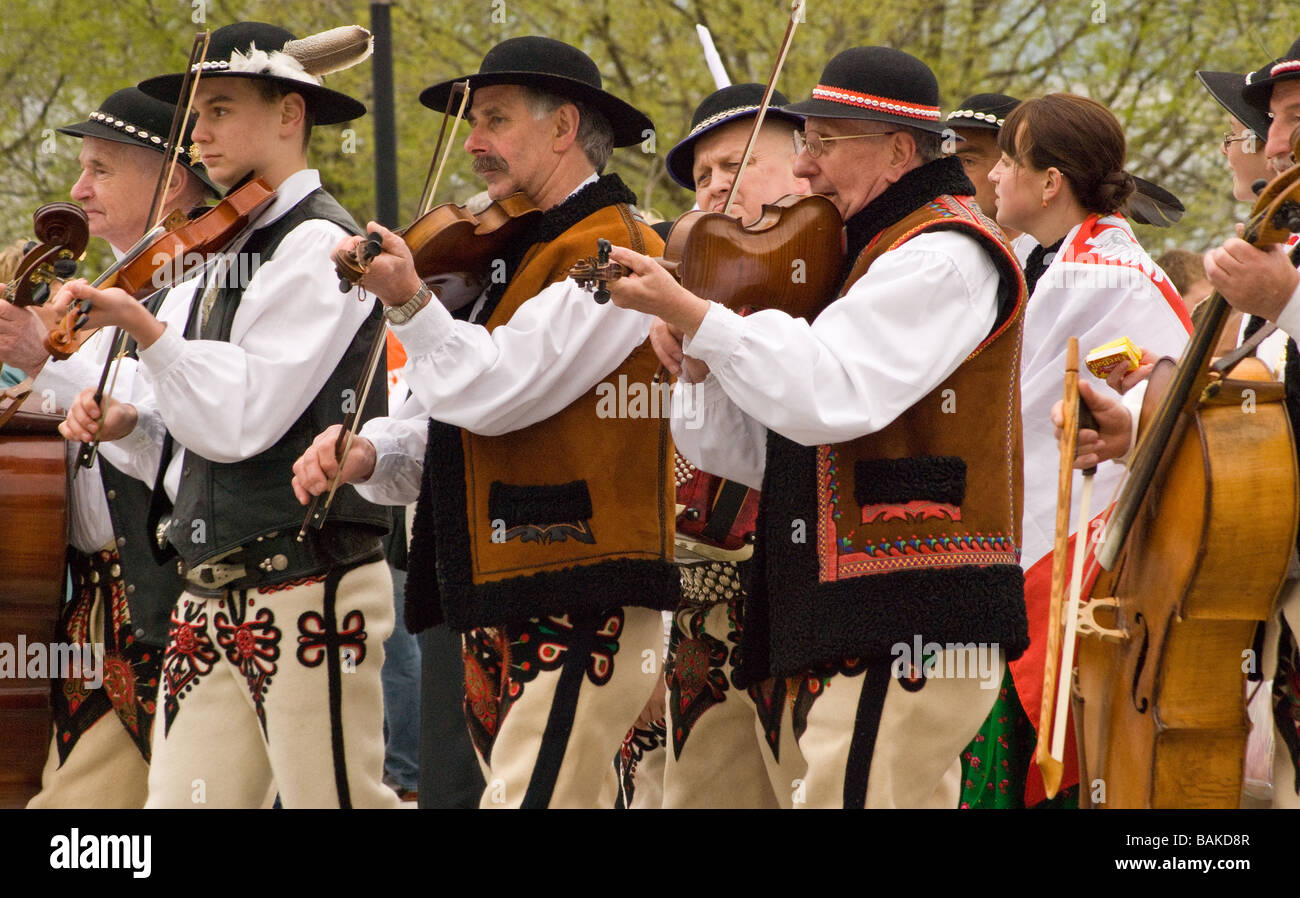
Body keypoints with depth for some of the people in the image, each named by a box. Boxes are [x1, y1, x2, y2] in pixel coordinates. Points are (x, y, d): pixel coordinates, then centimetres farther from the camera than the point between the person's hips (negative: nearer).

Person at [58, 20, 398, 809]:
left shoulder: (319, 245, -10)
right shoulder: (230, 254, 17)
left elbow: (241, 420, -17)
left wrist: (143, 329, -24)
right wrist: (131, 422, 1)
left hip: (306, 586, -8)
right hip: (212, 596, 8)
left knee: (332, 797, -5)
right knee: (181, 800, 4)